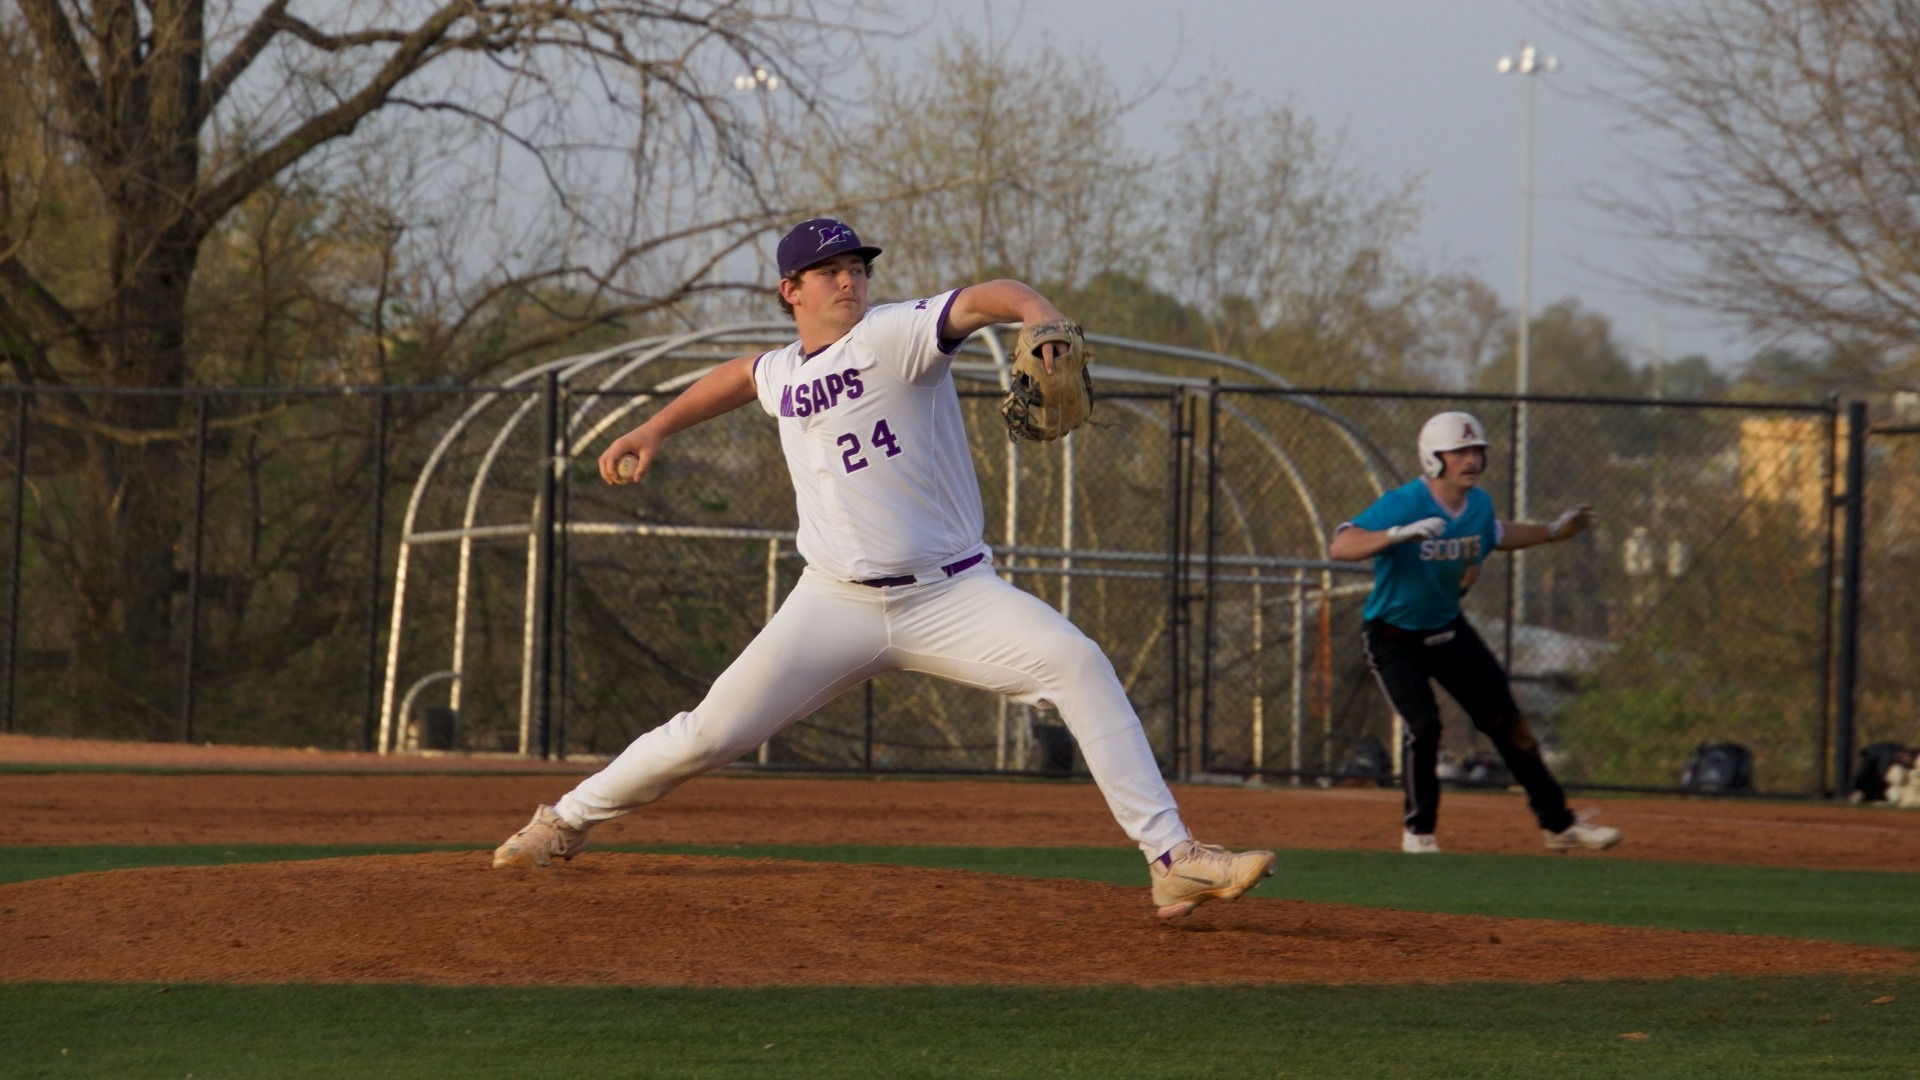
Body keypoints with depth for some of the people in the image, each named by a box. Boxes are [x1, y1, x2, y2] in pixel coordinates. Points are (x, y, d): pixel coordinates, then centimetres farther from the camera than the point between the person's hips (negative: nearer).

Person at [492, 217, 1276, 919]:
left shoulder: (896, 336, -7)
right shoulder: (782, 377, 10)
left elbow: (983, 300, -26)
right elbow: (742, 375, 36)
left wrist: (1037, 313, -47)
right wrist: (655, 430, 32)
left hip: (951, 595, -3)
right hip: (837, 604, 3)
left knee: (1077, 663, -26)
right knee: (712, 733, -3)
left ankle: (1172, 860, -27)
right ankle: (567, 821, 22)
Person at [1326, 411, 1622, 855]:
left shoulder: (1479, 504, -4)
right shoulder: (1402, 505, -26)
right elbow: (1340, 546, -37)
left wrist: (1551, 533, 16)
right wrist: (1401, 534, -50)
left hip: (1448, 630, 6)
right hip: (1394, 637, -6)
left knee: (1506, 719, 5)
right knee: (1424, 726, -20)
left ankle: (1558, 823, 14)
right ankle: (1419, 831, 2)